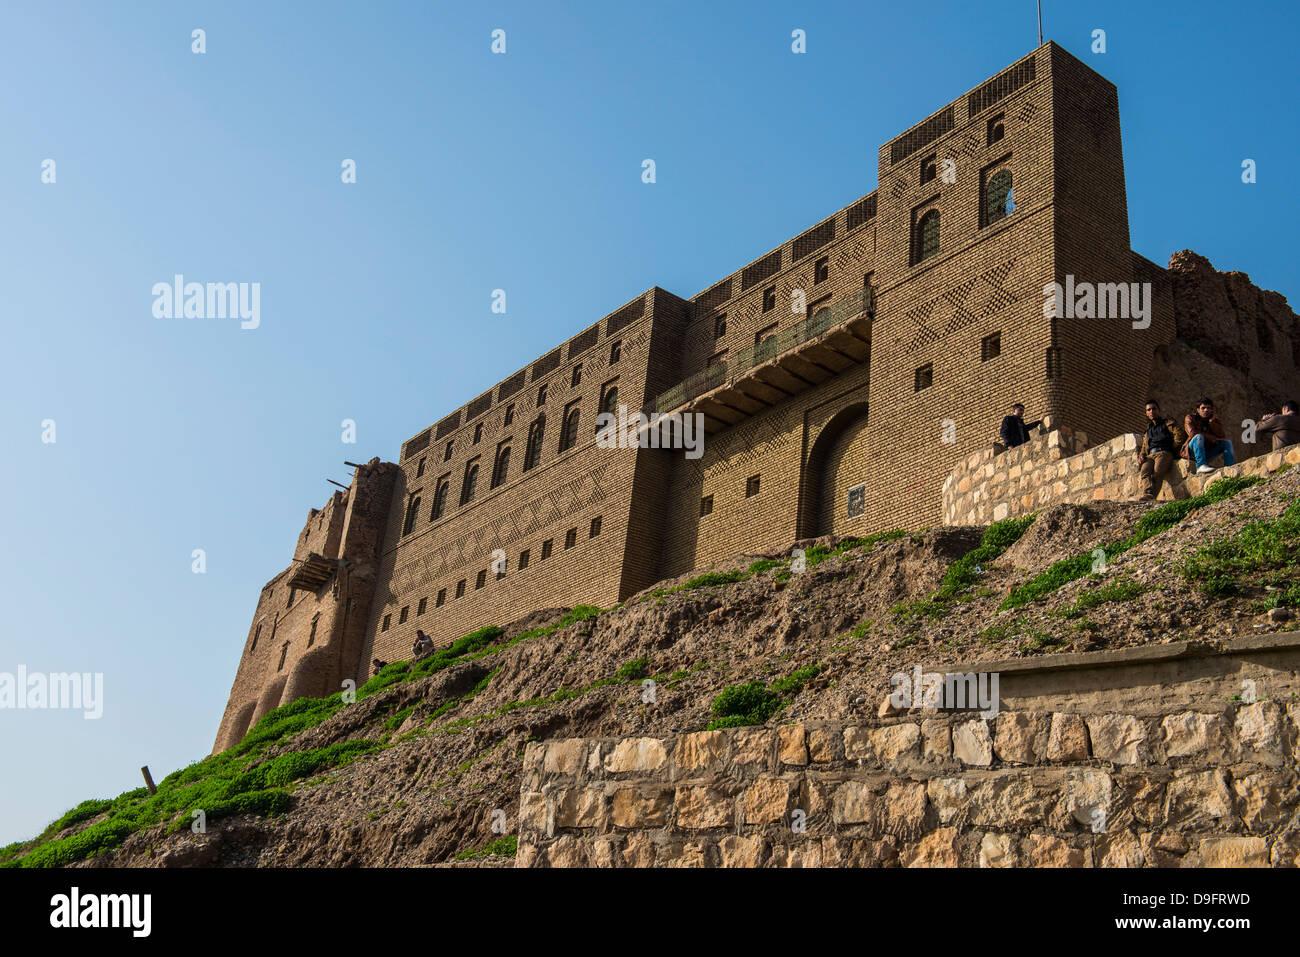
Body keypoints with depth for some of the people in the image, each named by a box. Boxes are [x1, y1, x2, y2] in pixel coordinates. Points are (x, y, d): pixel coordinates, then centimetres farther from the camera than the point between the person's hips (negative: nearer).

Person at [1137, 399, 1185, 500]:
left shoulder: (1167, 423, 18)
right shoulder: (1148, 429, 35)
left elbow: (1179, 434, 1)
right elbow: (1144, 446, 31)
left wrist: (1172, 449, 0)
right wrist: (1141, 456, 10)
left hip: (1164, 453, -4)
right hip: (1150, 455, 4)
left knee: (1157, 473, -35)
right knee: (1144, 471, -32)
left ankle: (1151, 497, -53)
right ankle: (1147, 493, -54)